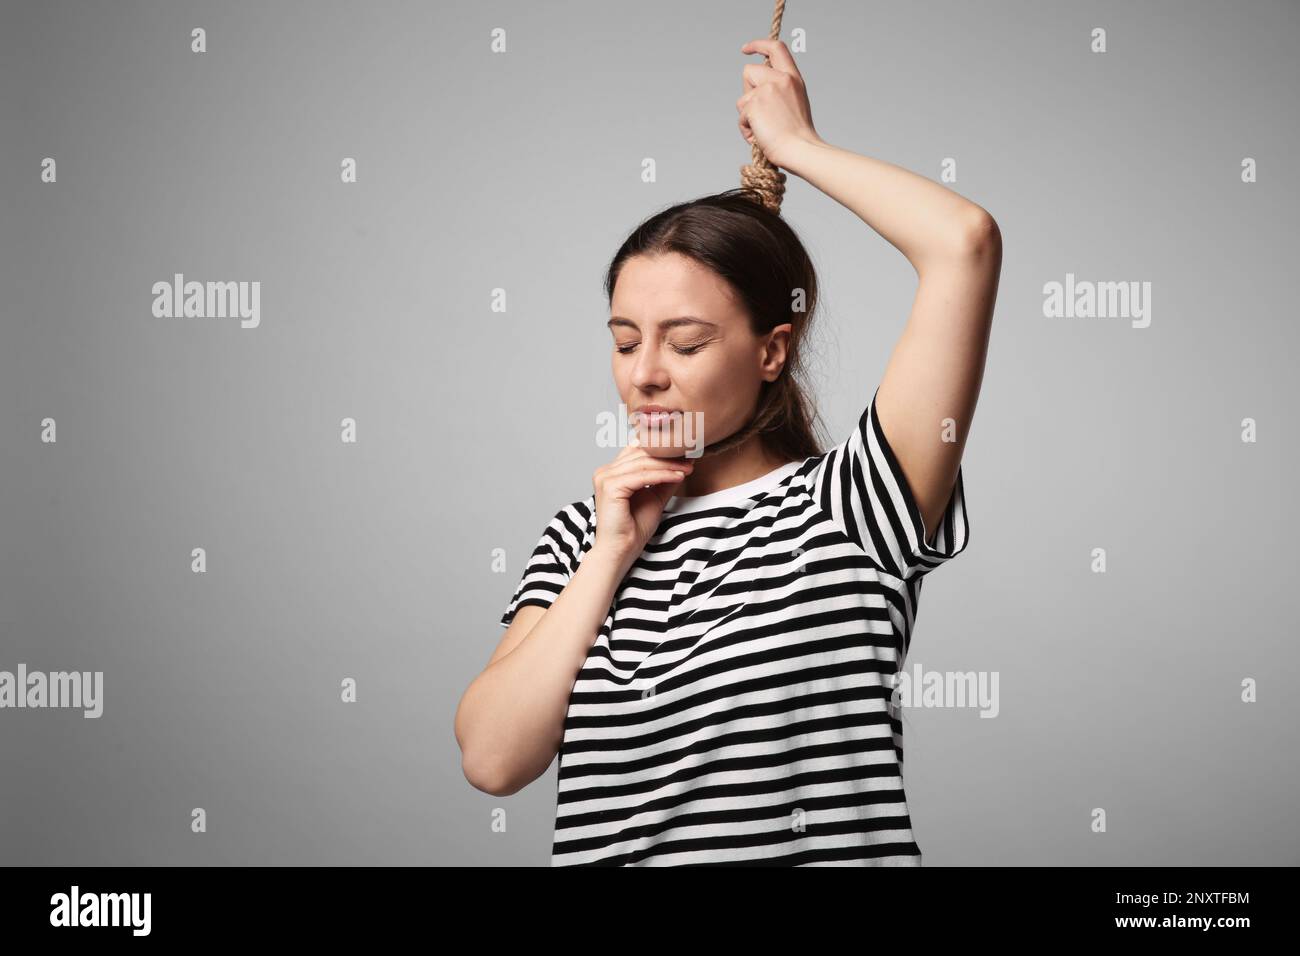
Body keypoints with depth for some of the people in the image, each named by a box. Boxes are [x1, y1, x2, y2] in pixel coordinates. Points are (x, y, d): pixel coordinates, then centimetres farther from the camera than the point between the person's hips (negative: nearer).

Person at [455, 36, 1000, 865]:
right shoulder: (580, 535, 14)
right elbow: (492, 760, 3)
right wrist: (612, 556, -1)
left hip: (830, 850, -2)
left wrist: (796, 144, 3)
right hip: (602, 852, 2)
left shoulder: (847, 504, 1)